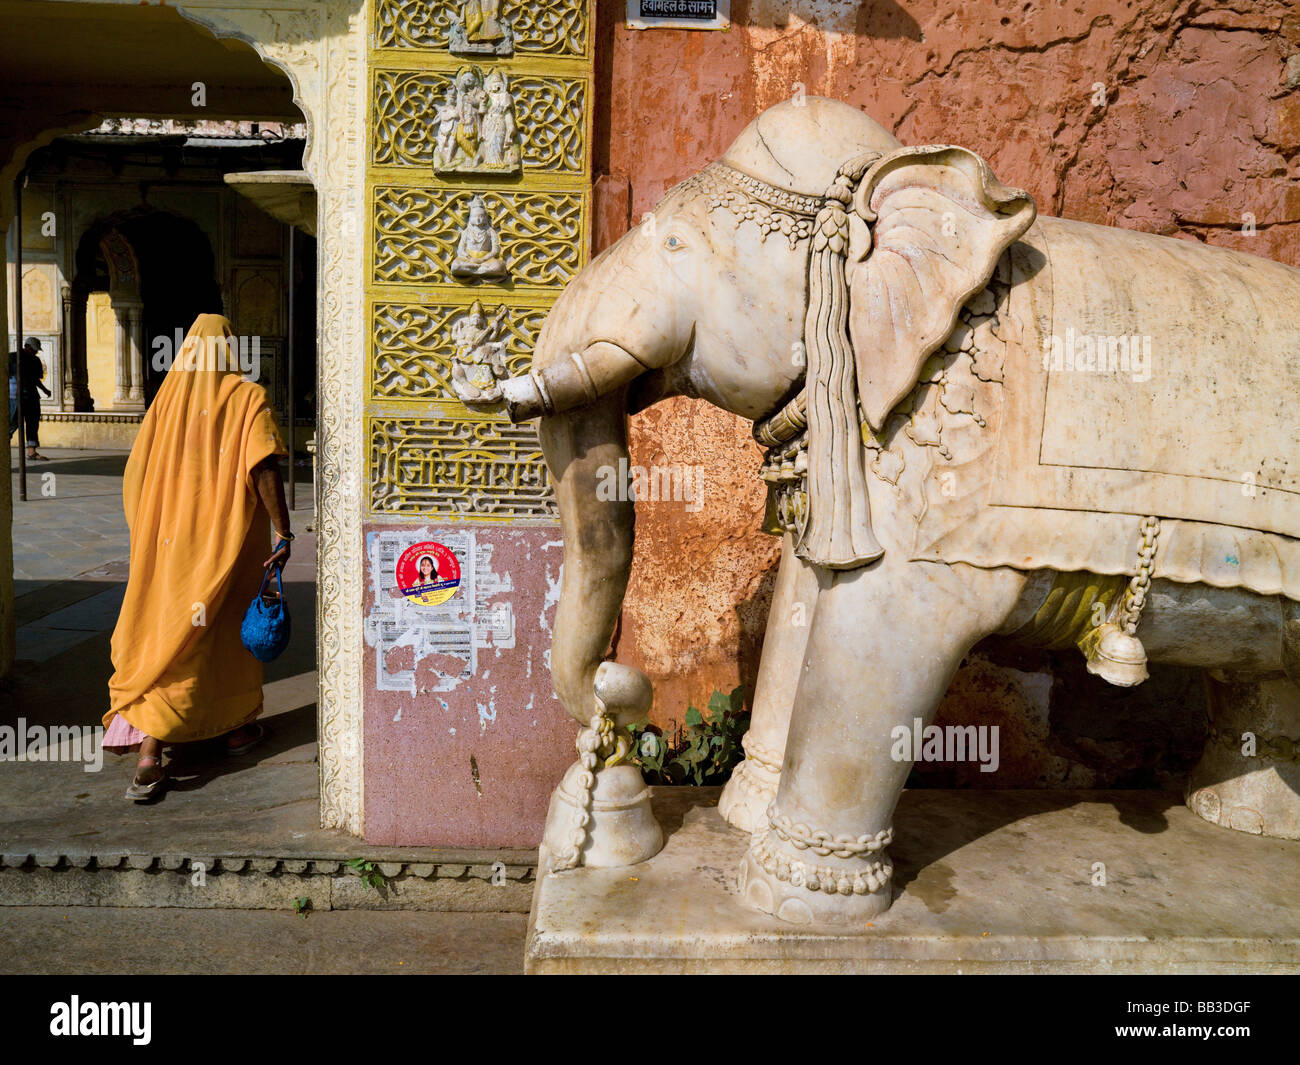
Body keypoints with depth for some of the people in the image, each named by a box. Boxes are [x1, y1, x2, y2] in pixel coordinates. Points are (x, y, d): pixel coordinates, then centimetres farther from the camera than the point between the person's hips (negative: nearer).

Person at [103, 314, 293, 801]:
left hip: (173, 539, 3)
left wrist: (147, 534, 18)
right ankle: (238, 726, 30)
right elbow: (263, 469, -18)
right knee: (234, 627, 14)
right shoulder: (249, 398, -6)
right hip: (230, 539, -3)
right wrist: (282, 533, -16)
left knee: (167, 637, 4)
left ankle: (149, 756, -6)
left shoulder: (167, 397, 5)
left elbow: (136, 471, 7)